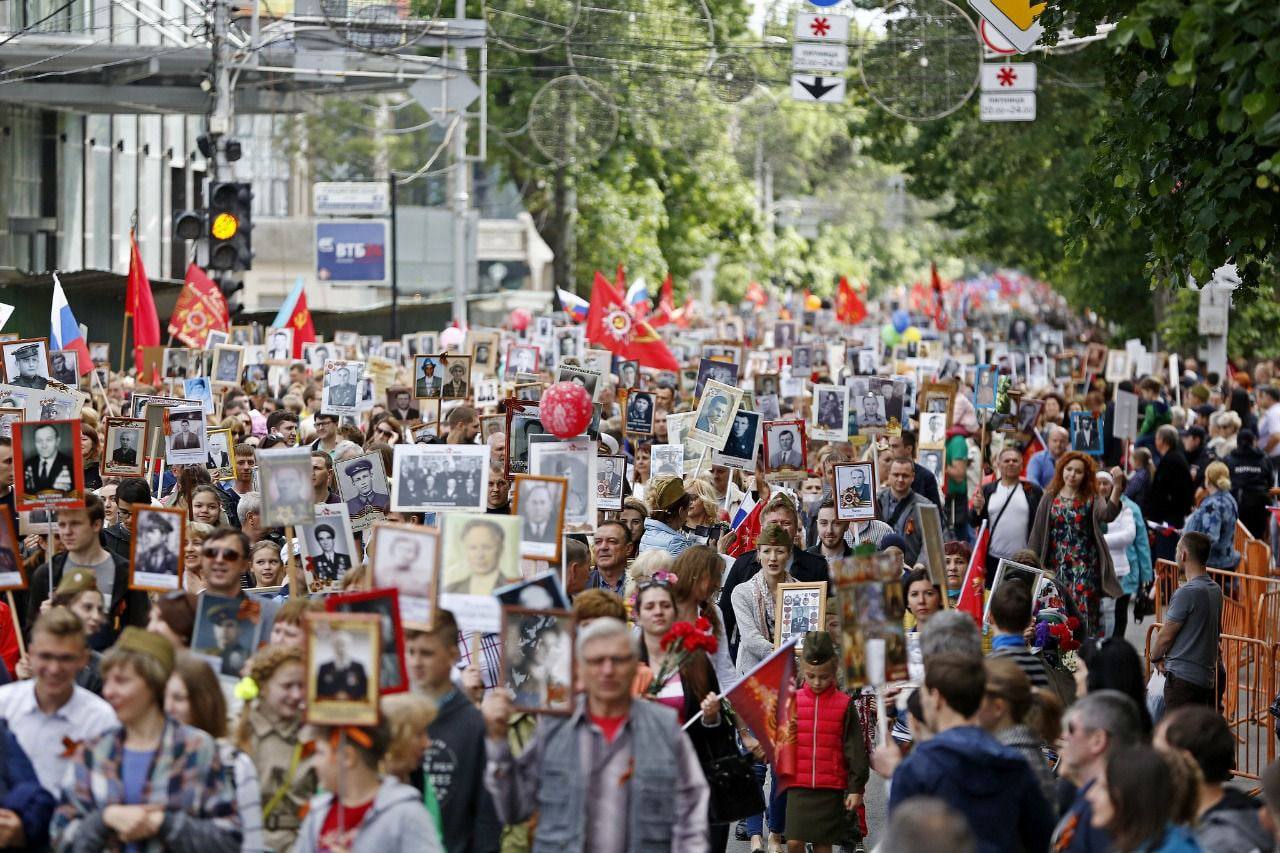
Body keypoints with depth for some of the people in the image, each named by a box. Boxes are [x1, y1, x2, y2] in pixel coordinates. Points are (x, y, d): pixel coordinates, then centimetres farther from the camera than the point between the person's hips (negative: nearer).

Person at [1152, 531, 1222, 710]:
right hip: (1207, 675, 9)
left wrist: (1155, 657, 8)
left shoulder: (1186, 592, -16)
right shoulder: (1215, 590, 10)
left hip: (1183, 676, -9)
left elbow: (1166, 635, -12)